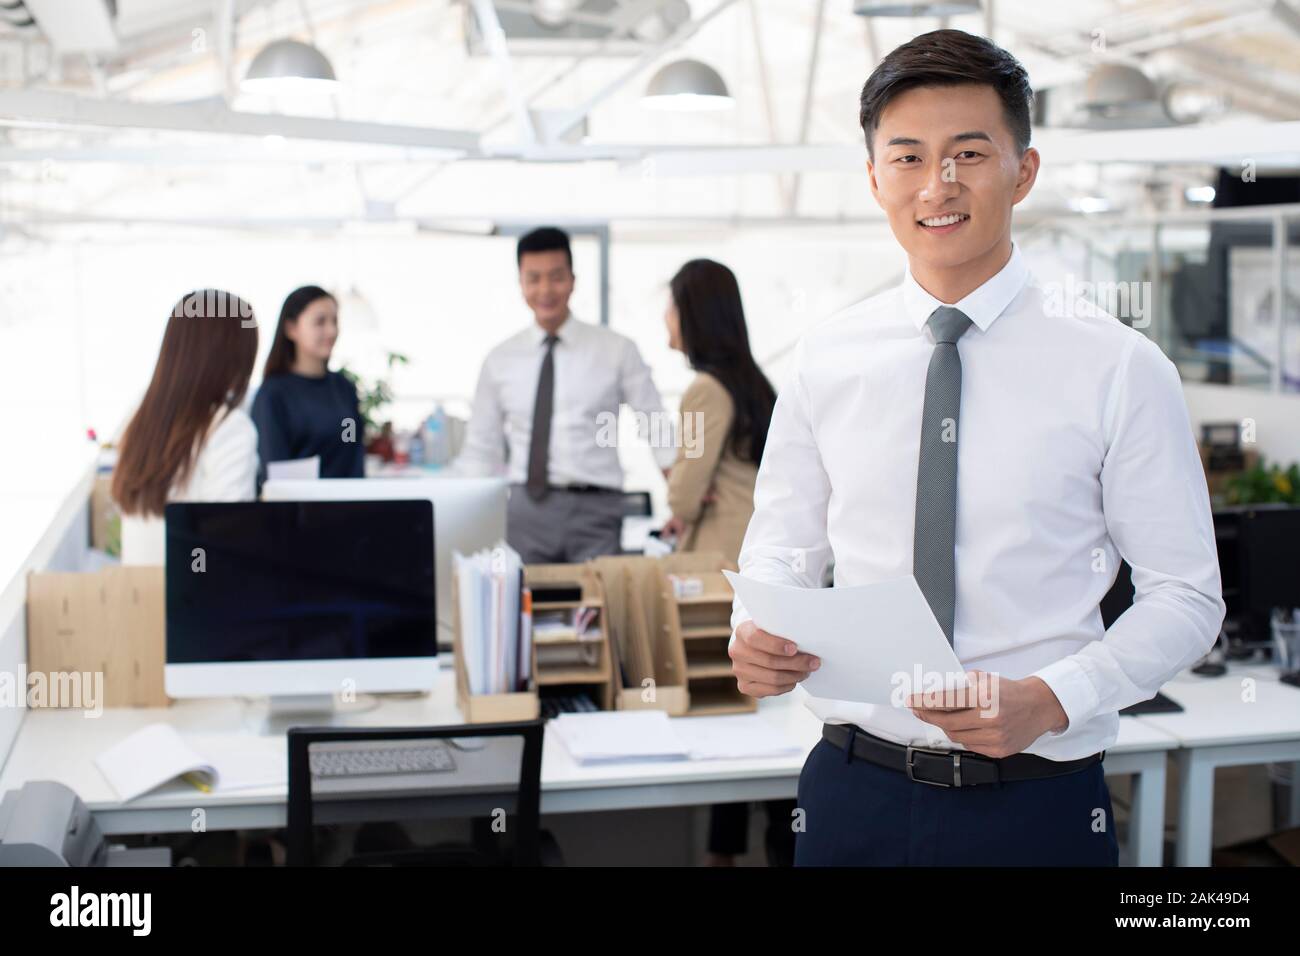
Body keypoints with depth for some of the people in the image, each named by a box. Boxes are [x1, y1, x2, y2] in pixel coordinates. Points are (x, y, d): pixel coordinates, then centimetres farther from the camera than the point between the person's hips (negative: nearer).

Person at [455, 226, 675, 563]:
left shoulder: (617, 350, 5)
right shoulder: (500, 360, 10)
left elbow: (659, 434, 2)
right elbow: (481, 453, 12)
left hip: (593, 511, -1)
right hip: (524, 510, 1)